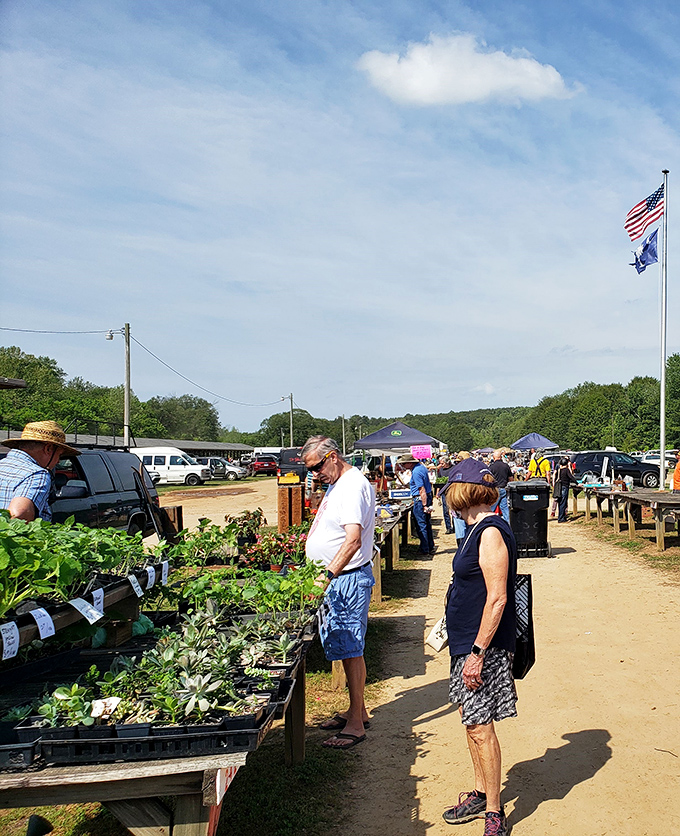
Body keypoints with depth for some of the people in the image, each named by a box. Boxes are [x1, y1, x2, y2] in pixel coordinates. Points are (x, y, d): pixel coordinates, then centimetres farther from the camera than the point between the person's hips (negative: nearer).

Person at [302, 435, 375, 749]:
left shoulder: (354, 486, -18)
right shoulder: (336, 483, 14)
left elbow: (353, 539, -30)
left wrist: (328, 574, -37)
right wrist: (325, 575, 21)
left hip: (349, 579, -10)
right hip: (335, 579, 10)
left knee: (350, 651, -4)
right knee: (345, 648, 17)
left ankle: (355, 724, 4)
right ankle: (357, 710, 29)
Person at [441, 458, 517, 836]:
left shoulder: (491, 532, -20)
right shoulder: (481, 529, 10)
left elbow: (497, 599, -23)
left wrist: (478, 652, -22)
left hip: (484, 647, -9)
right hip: (469, 642, 10)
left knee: (480, 727, 0)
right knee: (472, 720, 18)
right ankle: (480, 795, 33)